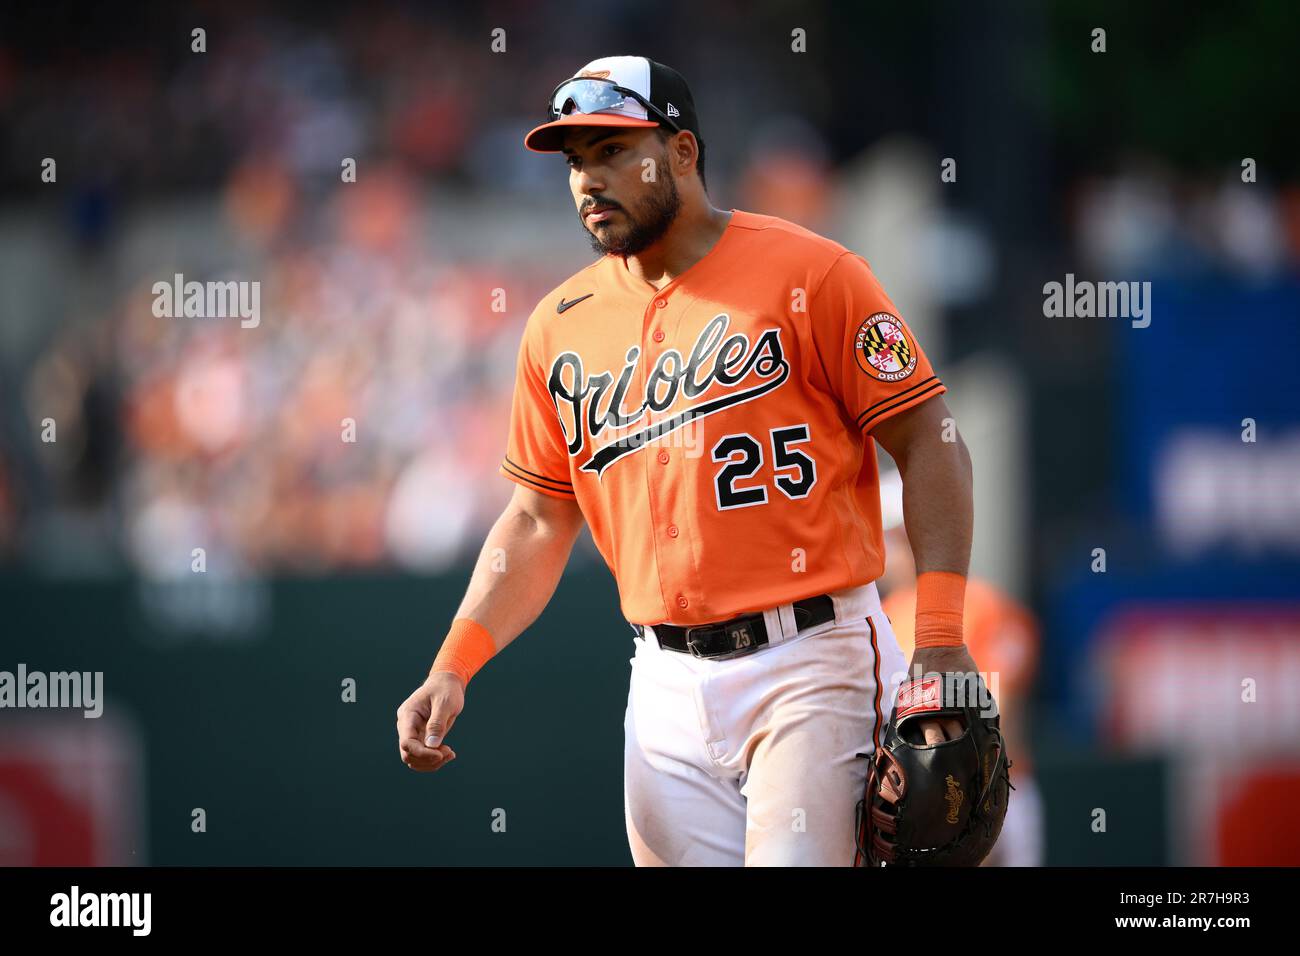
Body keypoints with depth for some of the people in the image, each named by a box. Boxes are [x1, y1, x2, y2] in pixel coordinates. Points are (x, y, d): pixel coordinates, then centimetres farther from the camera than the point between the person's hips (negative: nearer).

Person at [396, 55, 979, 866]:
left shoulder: (809, 274, -5)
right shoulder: (562, 326, 11)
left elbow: (928, 443, -5)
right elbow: (539, 520, 16)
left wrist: (941, 638, -15)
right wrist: (454, 666, 2)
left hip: (810, 663, -5)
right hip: (667, 682, 5)